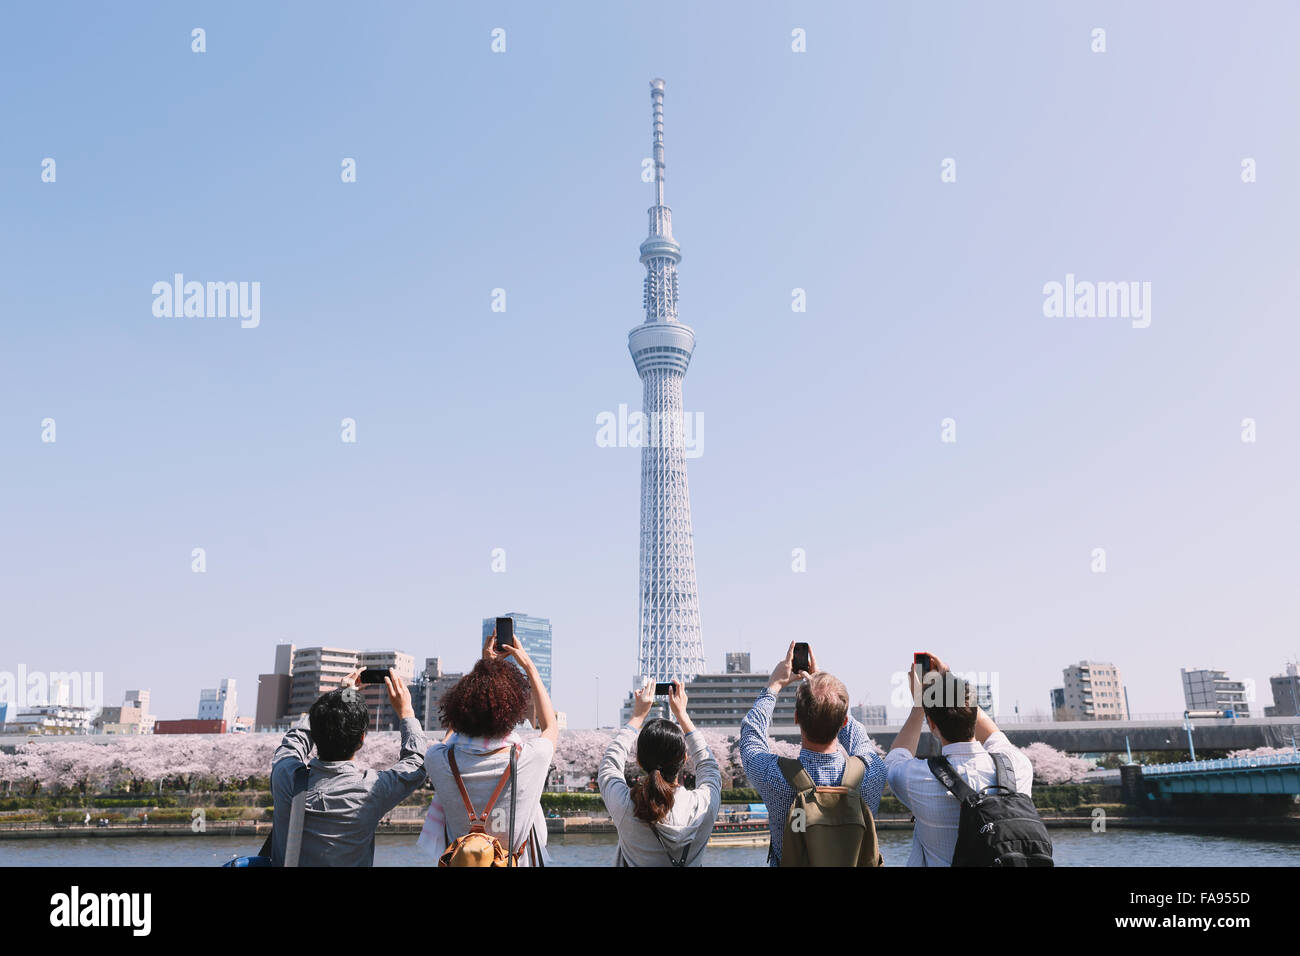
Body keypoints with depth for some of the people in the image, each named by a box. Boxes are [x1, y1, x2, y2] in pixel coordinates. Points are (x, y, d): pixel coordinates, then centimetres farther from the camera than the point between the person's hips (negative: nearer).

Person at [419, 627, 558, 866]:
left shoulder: (439, 761, -20)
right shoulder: (531, 757, -22)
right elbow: (551, 727, 2)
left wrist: (485, 666, 9)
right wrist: (528, 665, 8)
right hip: (519, 862, -1)